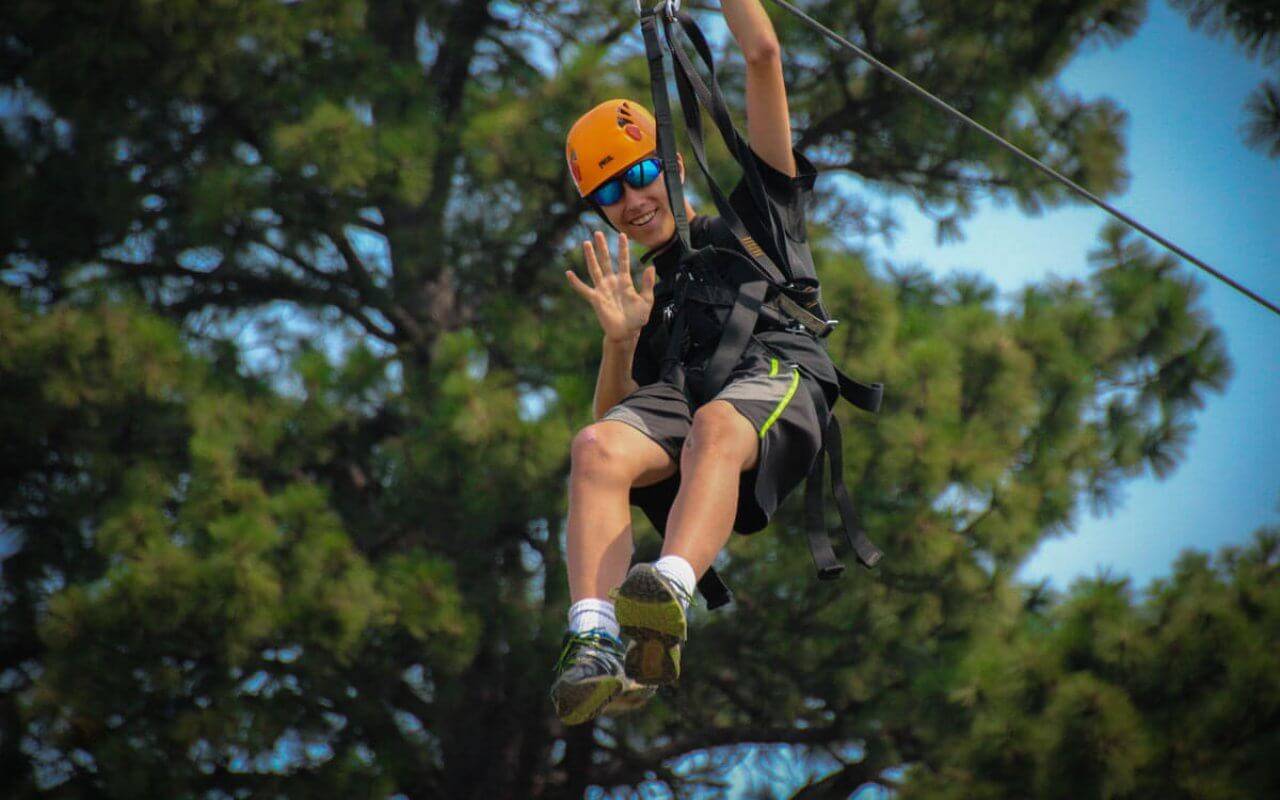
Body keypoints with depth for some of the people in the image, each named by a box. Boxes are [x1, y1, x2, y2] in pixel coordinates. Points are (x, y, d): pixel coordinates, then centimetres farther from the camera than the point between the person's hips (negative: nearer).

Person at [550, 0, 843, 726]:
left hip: (776, 372, -3)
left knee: (716, 426, -40)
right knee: (598, 448, -33)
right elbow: (612, 416, 26)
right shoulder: (637, 291, 36)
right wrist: (620, 340, 10)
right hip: (674, 389, 3)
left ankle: (669, 594, -66)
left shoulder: (753, 218, 30)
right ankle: (594, 646, -53)